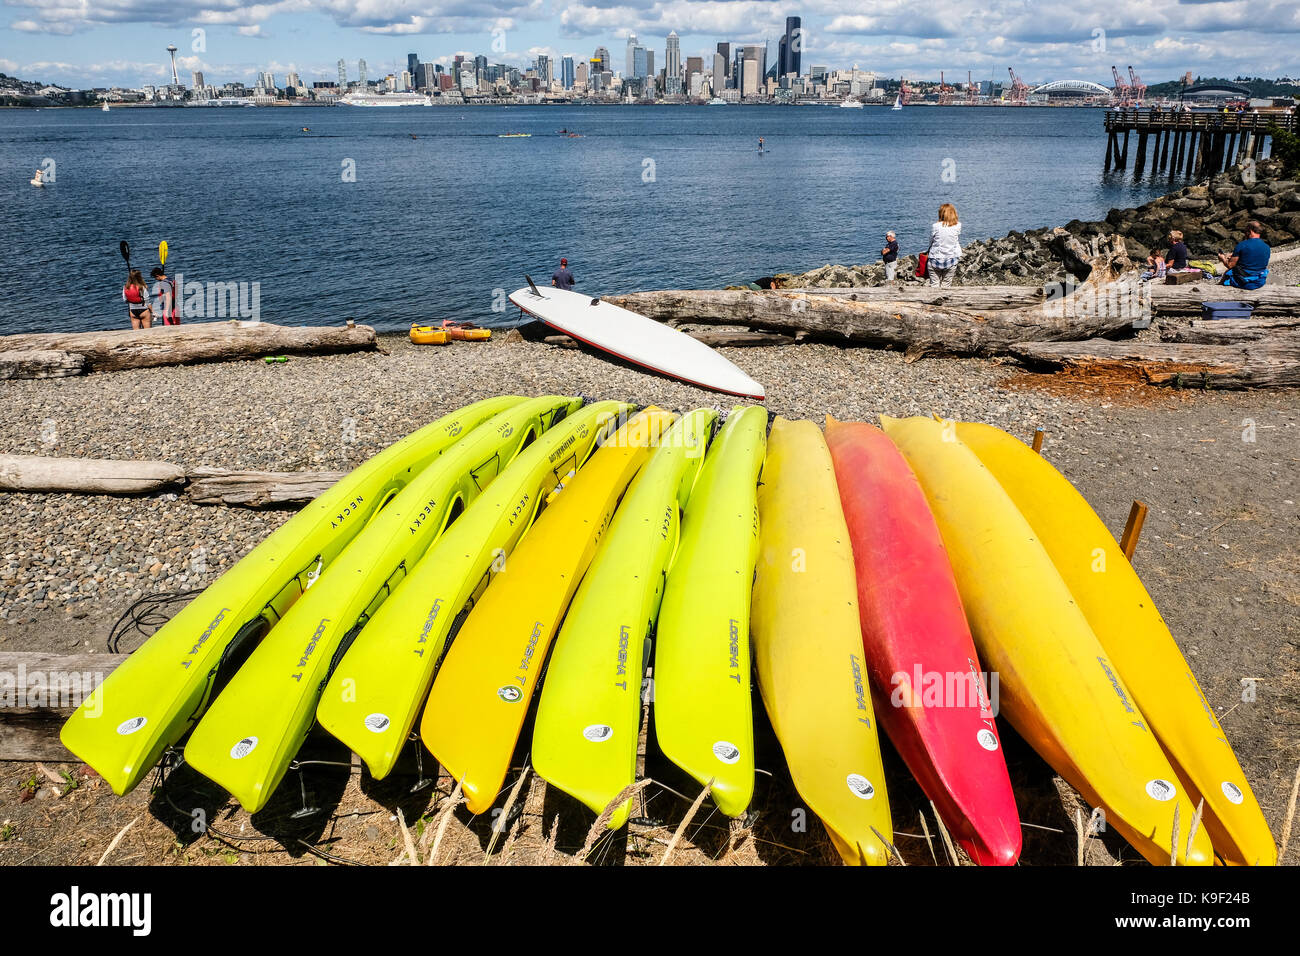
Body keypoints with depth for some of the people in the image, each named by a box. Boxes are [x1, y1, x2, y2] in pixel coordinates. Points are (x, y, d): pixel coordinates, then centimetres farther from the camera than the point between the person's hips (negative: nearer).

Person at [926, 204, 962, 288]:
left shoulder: (935, 226, -10)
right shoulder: (958, 226, -5)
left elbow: (931, 242, 3)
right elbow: (958, 241, 9)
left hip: (935, 261, -2)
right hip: (951, 261, 2)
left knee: (934, 286, 4)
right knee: (946, 286, 12)